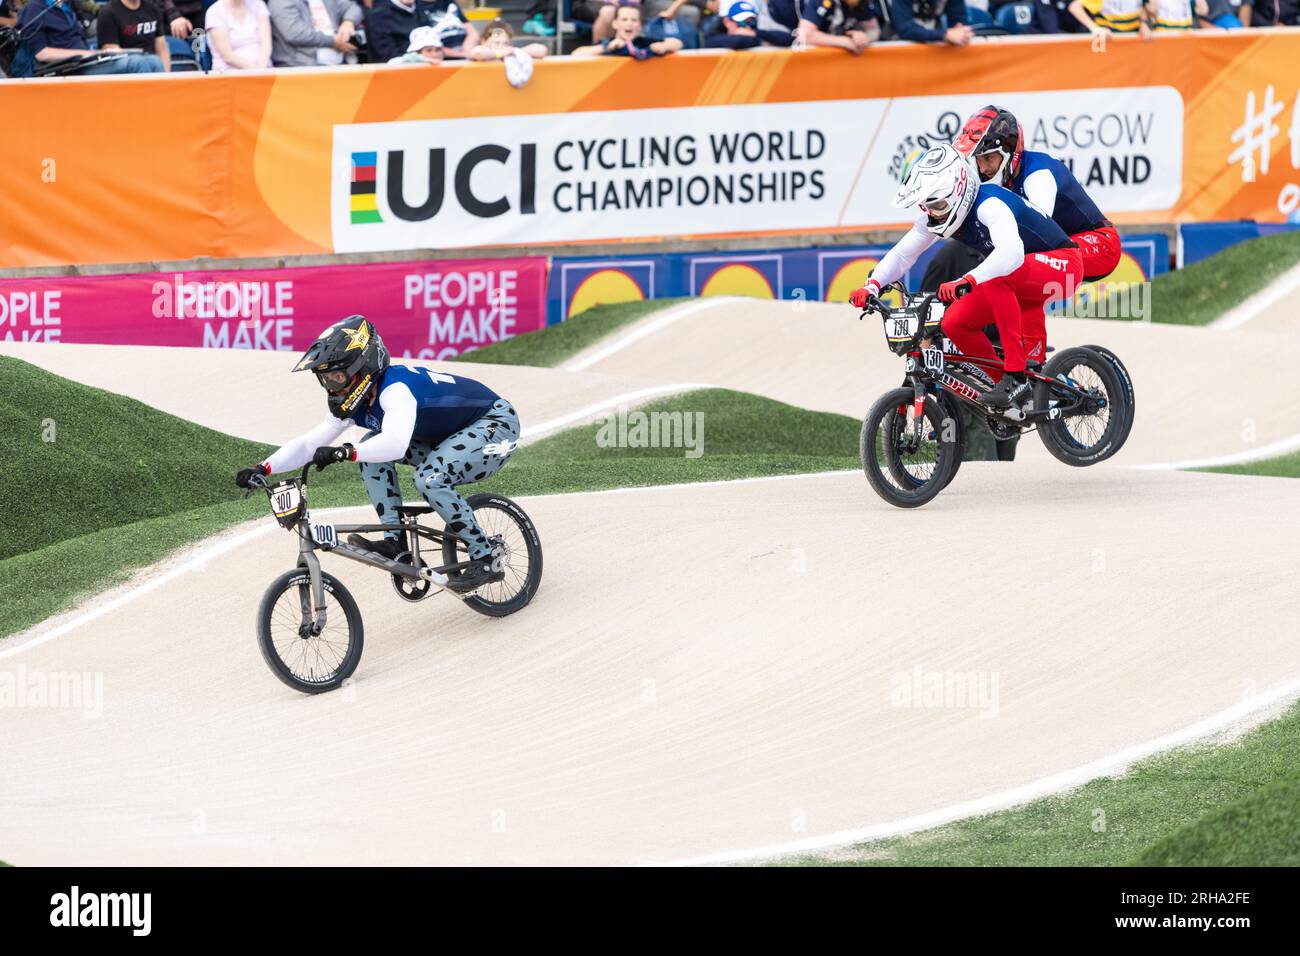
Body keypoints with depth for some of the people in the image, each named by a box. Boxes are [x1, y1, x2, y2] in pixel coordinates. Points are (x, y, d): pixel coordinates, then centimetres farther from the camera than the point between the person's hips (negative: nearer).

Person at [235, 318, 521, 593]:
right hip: (448, 435, 9)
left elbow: (396, 444, -47)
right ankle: (395, 542, -6)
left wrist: (344, 453, -51)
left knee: (430, 479, -32)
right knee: (371, 450, -6)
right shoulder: (354, 403, -3)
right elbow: (310, 443, -1)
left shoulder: (394, 388, -31)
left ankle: (485, 560, -19)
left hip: (496, 423, -9)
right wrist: (263, 468, -13)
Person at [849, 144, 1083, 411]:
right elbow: (902, 254, -2)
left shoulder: (989, 204, -30)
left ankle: (1016, 375, -31)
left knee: (997, 278, -37)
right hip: (1022, 288, 9)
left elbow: (1011, 252, -47)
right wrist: (872, 285, -20)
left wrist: (966, 281, -57)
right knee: (955, 323, -8)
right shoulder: (936, 216, -5)